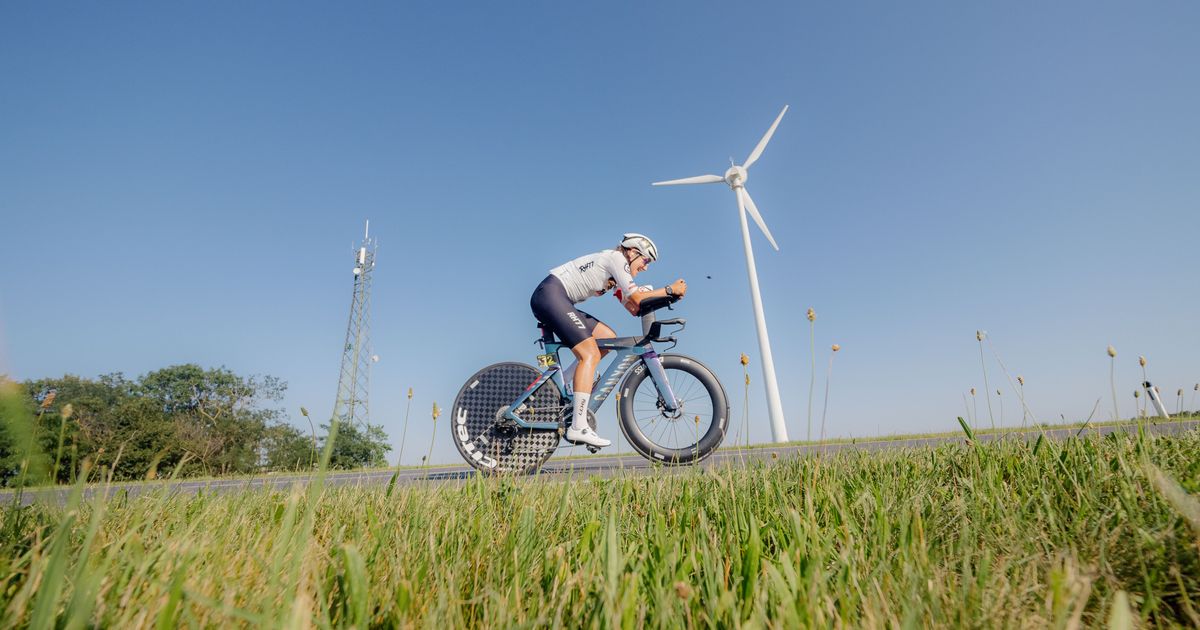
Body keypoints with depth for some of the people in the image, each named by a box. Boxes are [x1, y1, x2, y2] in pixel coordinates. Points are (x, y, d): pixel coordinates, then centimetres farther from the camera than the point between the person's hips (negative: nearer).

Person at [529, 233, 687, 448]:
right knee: (590, 354, -17)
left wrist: (665, 296, 4)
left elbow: (634, 308, 12)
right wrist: (670, 289, -4)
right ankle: (578, 427, -22)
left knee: (608, 338, 6)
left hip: (558, 301, 10)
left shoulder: (614, 276, 22)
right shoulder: (616, 257, -5)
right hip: (550, 295, -10)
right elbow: (637, 298, -14)